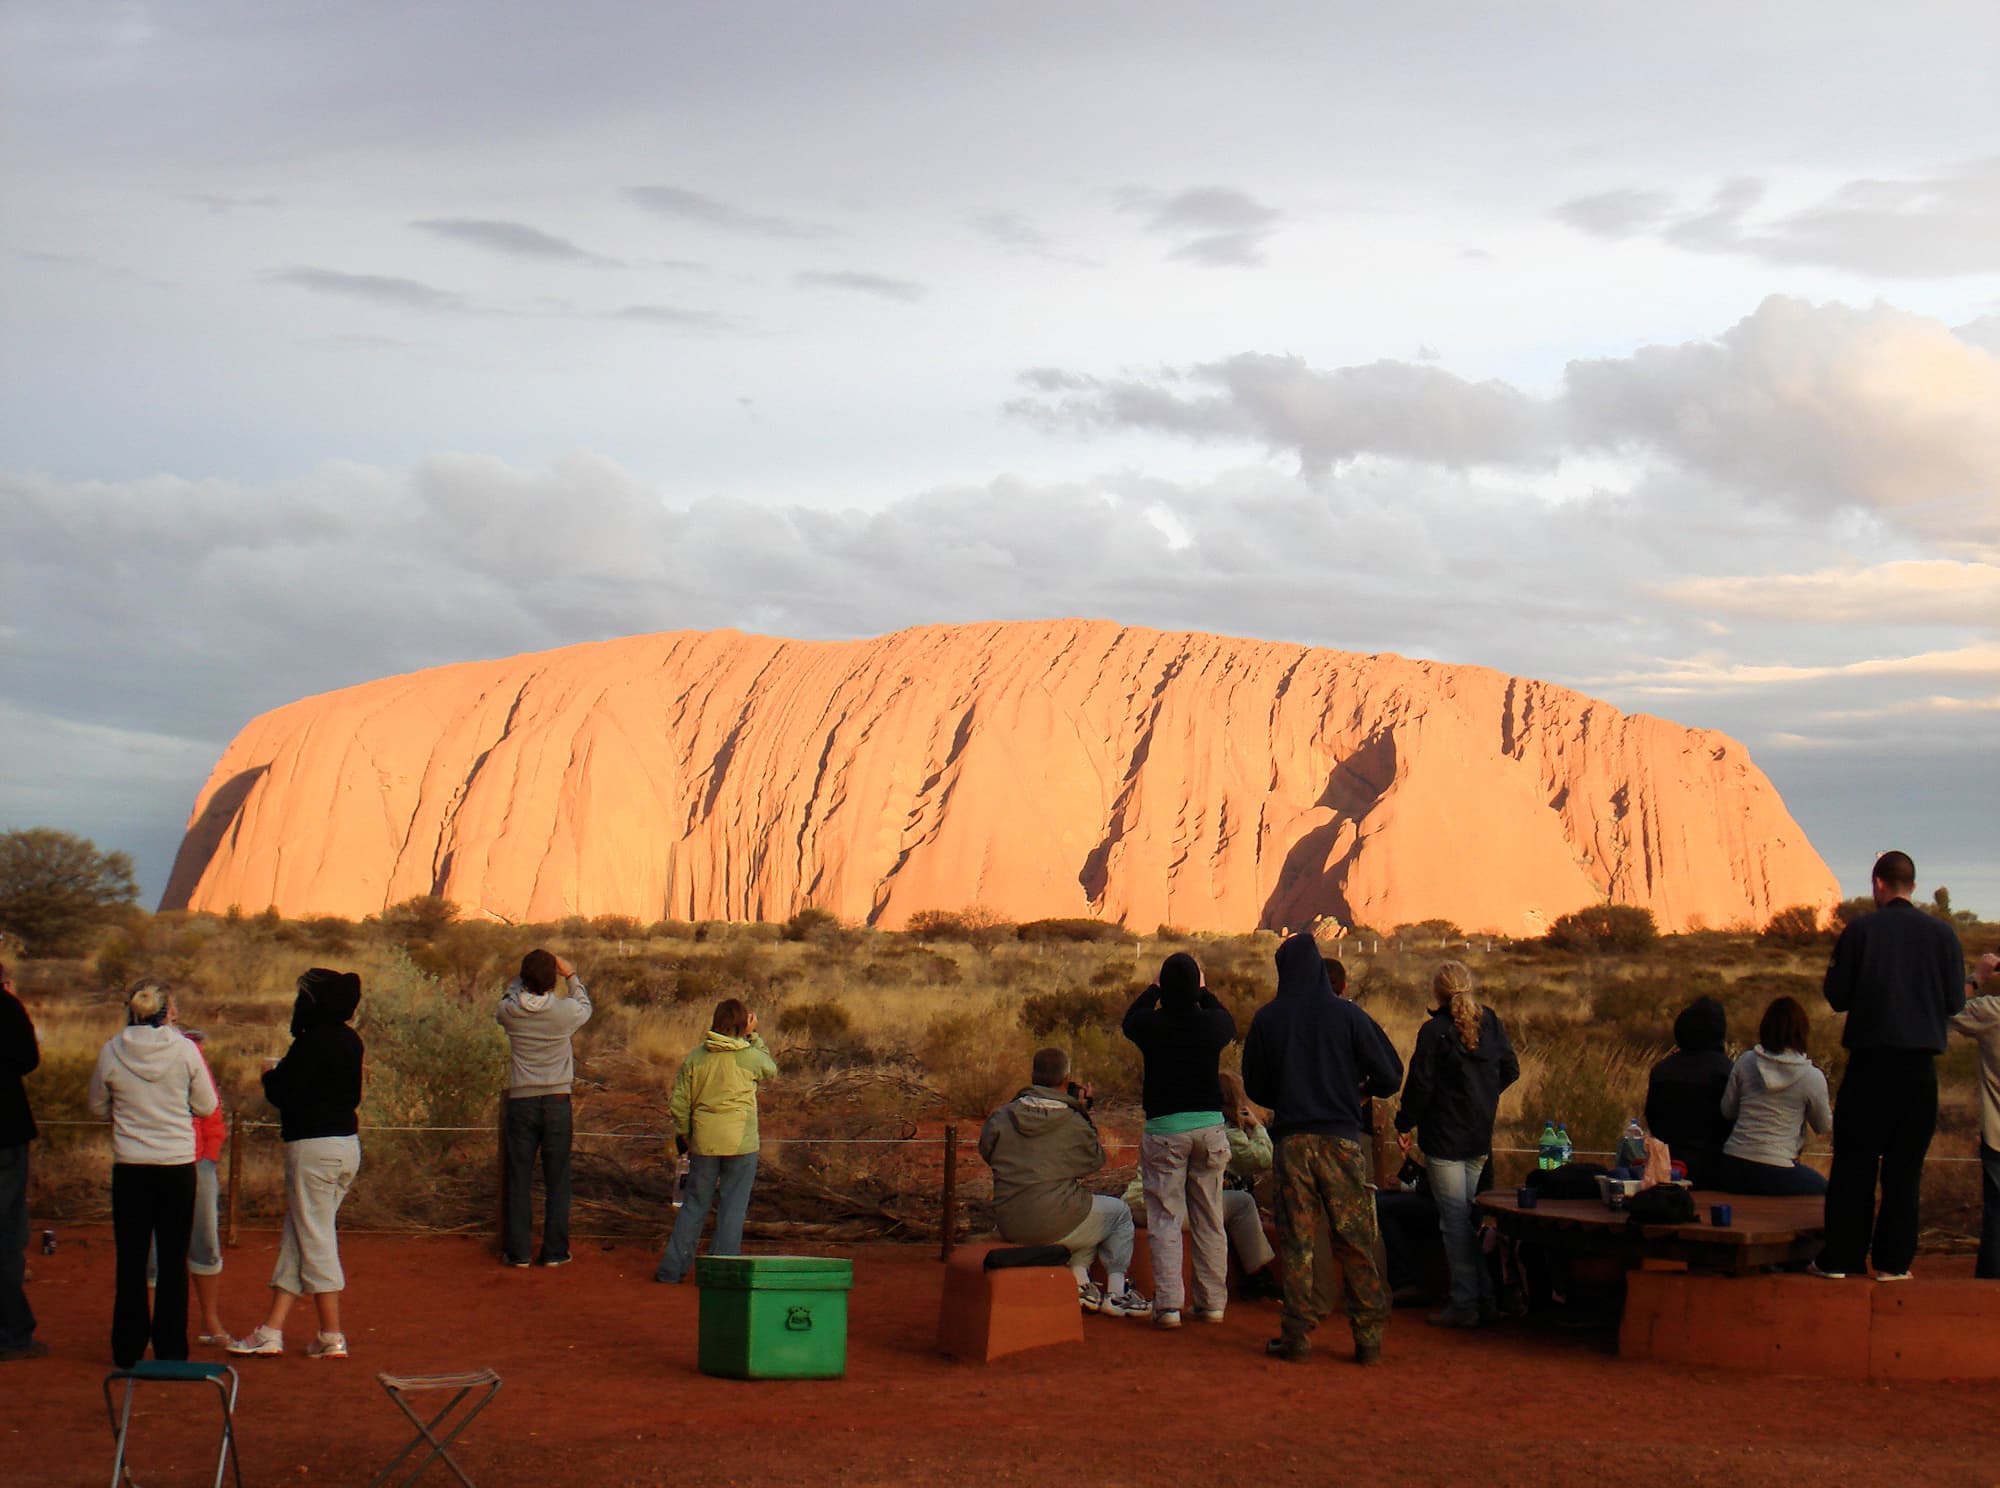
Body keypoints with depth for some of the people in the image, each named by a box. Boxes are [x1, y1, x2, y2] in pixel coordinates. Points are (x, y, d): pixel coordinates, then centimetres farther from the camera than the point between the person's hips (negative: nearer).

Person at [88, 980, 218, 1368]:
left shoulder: (112, 1052, -6)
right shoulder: (185, 1050, -8)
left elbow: (97, 1106, 7)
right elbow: (206, 1106, 1)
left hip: (129, 1168, 1)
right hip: (178, 1165, -1)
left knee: (130, 1260, 9)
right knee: (174, 1261, 8)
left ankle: (128, 1350, 13)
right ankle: (171, 1349, 9)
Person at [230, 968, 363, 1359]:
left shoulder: (313, 1041, -16)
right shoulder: (351, 1040, 11)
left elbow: (284, 1094, -18)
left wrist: (270, 1074, 4)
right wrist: (283, 1073, 19)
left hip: (312, 1148, -9)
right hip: (347, 1146, 9)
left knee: (315, 1240, -2)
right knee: (296, 1237, 13)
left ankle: (332, 1337, 1)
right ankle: (271, 1331, 14)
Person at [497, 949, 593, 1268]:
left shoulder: (510, 1011, -9)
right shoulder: (565, 1011, -11)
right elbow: (585, 1006, 14)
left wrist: (525, 977, 19)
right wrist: (572, 976, 22)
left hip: (520, 1101, 1)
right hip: (557, 1101, -1)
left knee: (519, 1181, 7)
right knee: (557, 1180, 8)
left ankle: (517, 1251, 10)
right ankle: (555, 1251, 9)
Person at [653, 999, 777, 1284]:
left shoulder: (695, 1058, 1)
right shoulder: (750, 1056, -7)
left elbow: (679, 1104, 4)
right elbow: (771, 1069, 17)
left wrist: (685, 1136, 17)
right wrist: (754, 1036, 18)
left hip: (704, 1143, 3)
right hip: (741, 1143, -3)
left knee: (694, 1205, 12)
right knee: (733, 1207, 4)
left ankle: (672, 1267, 14)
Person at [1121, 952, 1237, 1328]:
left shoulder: (1150, 1024, -8)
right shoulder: (1212, 1023, -4)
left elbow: (1128, 1018, 17)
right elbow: (1229, 1024, 23)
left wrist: (1155, 988, 27)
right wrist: (1203, 991, 32)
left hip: (1163, 1129, -2)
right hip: (1210, 1126, 2)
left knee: (1164, 1220, 0)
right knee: (1209, 1221, 9)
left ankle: (1168, 1304, -8)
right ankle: (1212, 1302, 12)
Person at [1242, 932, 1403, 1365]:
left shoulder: (1267, 1019, 1)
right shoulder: (1346, 1014, -3)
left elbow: (1254, 1086, 10)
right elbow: (1390, 1075, -3)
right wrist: (1362, 1089, 18)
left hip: (1291, 1140, 1)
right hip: (1342, 1138, -1)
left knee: (1296, 1240, 6)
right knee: (1355, 1241, 4)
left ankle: (1299, 1335, 6)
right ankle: (1368, 1336, 4)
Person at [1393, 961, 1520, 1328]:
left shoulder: (1434, 1031, -12)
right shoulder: (1490, 1022, 4)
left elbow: (1420, 1084, -13)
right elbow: (1511, 1070, 13)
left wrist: (1405, 1123, -1)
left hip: (1444, 1139, -6)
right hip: (1481, 1137, 6)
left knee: (1455, 1221, -4)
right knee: (1472, 1216, 15)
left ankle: (1465, 1304, -4)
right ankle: (1483, 1298, 17)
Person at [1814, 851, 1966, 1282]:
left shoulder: (1860, 930, -5)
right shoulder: (1942, 933, -1)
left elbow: (1836, 997, -2)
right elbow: (1956, 1001, 3)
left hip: (1870, 1058, -1)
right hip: (1921, 1061, 1)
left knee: (1853, 1163, 5)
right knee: (1905, 1165, 7)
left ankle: (1839, 1257, 6)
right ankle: (1893, 1261, 7)